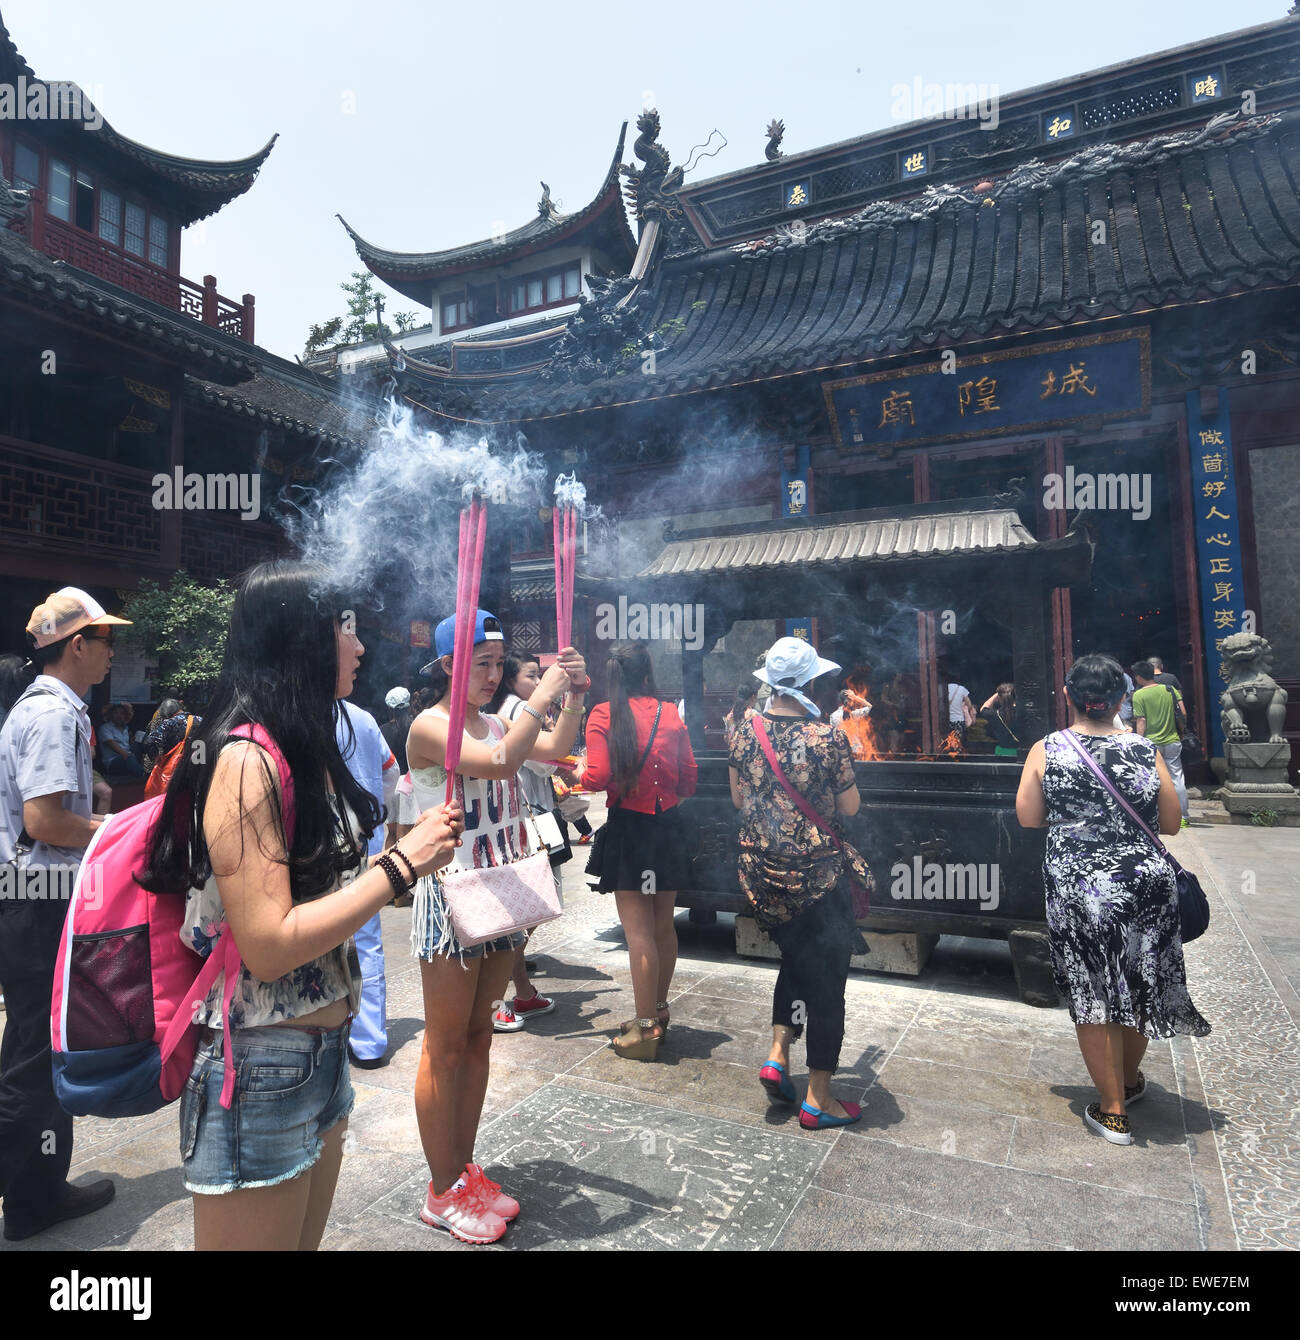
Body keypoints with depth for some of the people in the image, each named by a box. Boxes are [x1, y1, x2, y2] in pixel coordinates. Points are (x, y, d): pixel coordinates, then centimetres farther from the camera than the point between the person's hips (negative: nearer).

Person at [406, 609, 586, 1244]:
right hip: (450, 898, -7)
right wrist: (541, 694, -25)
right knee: (445, 1047, 5)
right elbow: (498, 760, -30)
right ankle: (443, 1191, 21)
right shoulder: (430, 726, -15)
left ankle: (464, 1168, 31)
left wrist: (572, 695, -4)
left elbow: (556, 749, 8)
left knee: (478, 1037, 16)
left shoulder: (494, 722, 7)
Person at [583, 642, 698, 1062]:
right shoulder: (670, 714, 2)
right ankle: (659, 1011, 31)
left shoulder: (603, 715, -9)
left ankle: (646, 1029, 6)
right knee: (663, 924, 16)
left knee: (638, 929, 0)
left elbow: (598, 778, -14)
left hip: (628, 825, -5)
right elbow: (689, 778, 5)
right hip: (667, 824, 5)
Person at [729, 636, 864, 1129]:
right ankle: (818, 1100, 21)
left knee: (795, 958, 28)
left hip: (758, 874, 5)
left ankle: (777, 1054, 20)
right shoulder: (828, 738, -17)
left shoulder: (745, 733, -4)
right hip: (816, 876, -5)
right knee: (826, 981, 11)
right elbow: (850, 807, -6)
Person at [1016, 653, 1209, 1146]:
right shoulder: (1145, 750, -4)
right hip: (1145, 882, 3)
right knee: (1137, 985, 22)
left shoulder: (1046, 751, -7)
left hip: (1077, 888, -2)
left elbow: (1028, 818, 0)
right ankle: (1130, 1081, 43)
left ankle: (1113, 1110, 21)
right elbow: (1171, 823, 4)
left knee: (1092, 997, 11)